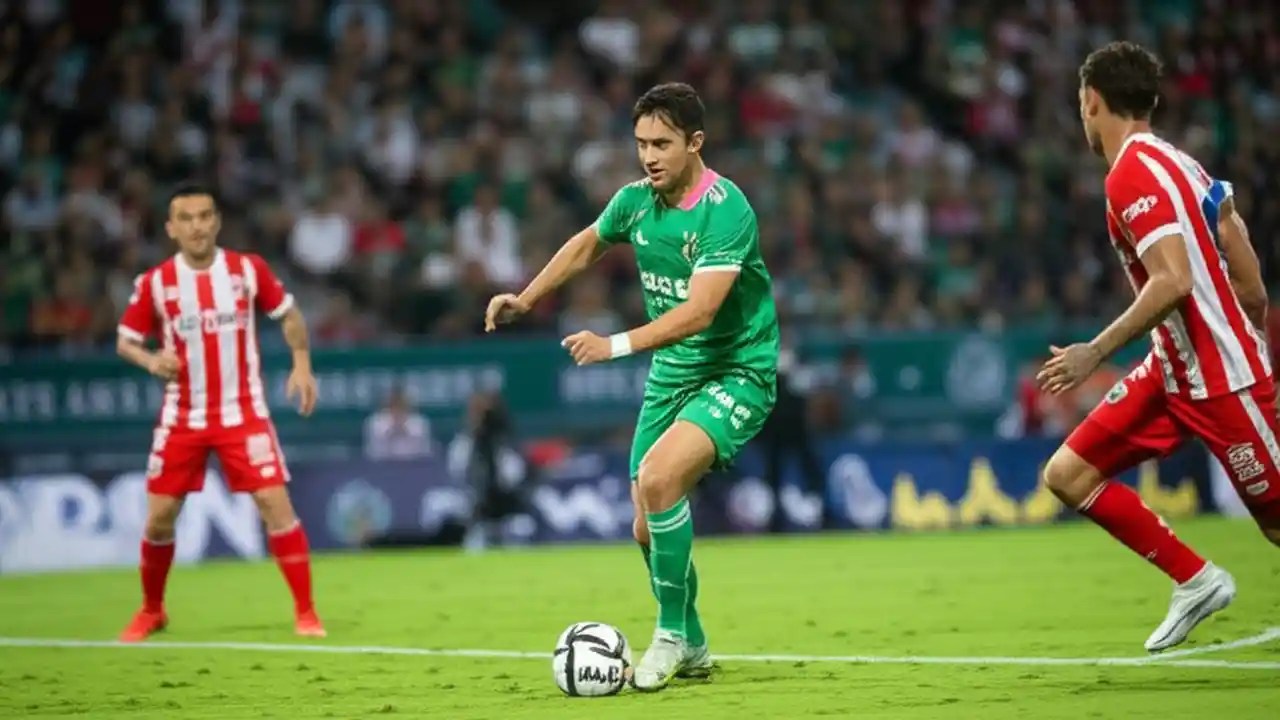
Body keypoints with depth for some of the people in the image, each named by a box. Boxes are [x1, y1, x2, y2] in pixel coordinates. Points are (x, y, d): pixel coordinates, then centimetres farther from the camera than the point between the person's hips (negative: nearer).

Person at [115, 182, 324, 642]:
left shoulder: (248, 270, -5)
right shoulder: (154, 283, -5)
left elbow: (289, 314, 9)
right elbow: (125, 341, 4)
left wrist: (302, 363, -4)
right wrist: (150, 360, -17)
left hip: (243, 413, -1)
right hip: (183, 418, 1)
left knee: (276, 504, -11)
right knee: (160, 516, 1)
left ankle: (305, 612, -3)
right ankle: (151, 612, 23)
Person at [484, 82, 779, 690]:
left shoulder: (725, 209, -22)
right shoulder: (636, 200, -1)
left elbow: (699, 311, -32)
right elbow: (587, 244, 22)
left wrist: (616, 345, -38)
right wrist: (526, 299, 15)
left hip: (737, 372, -7)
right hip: (670, 373, 7)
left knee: (657, 480, -28)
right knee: (648, 527, 5)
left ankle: (671, 633, -12)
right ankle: (691, 648, 28)